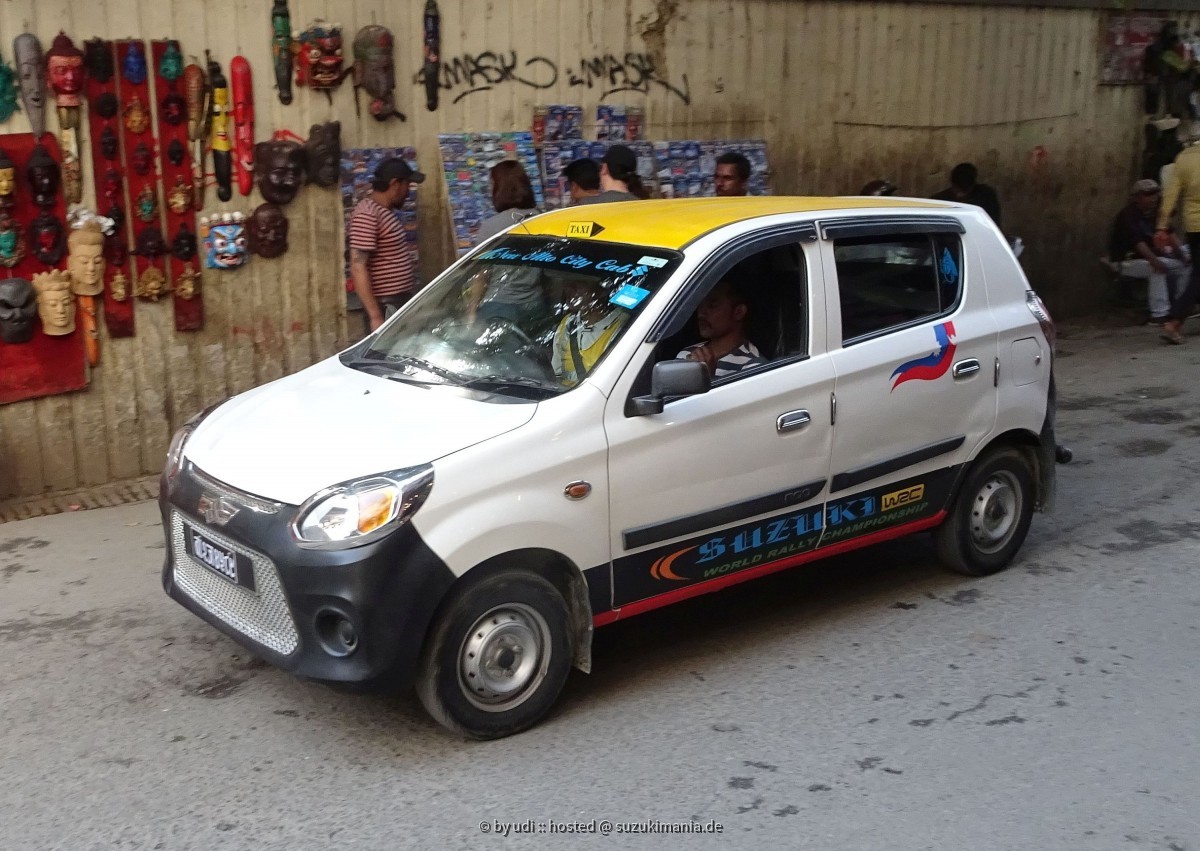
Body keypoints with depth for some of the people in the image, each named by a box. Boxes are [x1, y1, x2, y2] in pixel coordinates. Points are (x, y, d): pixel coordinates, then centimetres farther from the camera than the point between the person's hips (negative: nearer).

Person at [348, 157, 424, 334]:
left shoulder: (386, 211, 13)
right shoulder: (367, 215, -18)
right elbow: (358, 268, -23)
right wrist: (375, 316, -26)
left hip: (400, 301, 10)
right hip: (385, 305, -10)